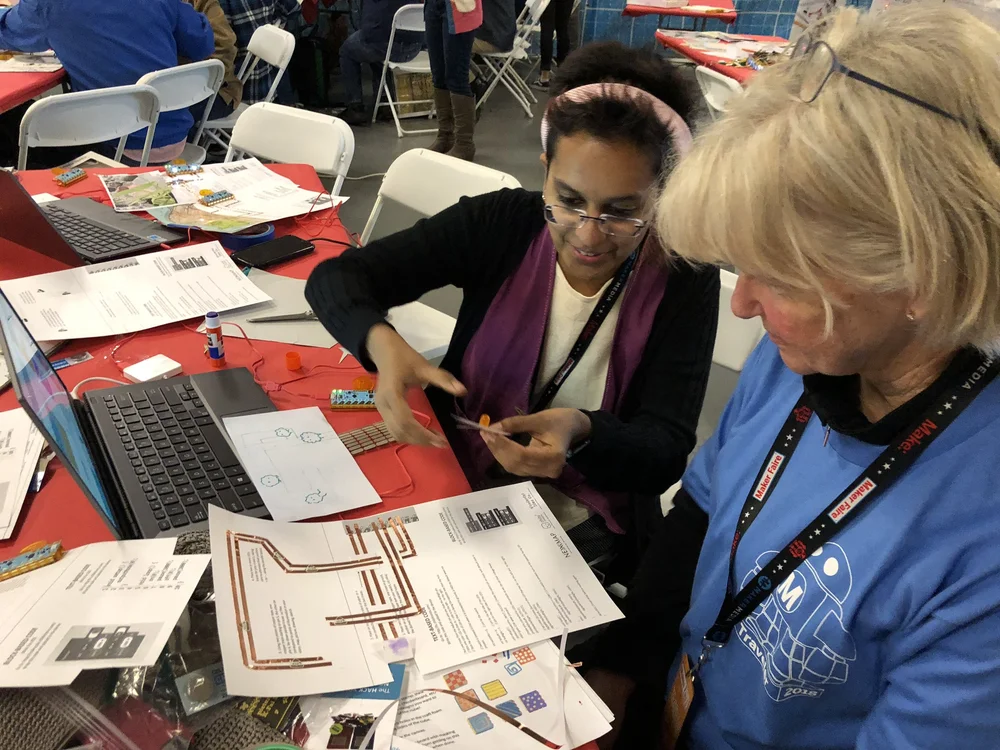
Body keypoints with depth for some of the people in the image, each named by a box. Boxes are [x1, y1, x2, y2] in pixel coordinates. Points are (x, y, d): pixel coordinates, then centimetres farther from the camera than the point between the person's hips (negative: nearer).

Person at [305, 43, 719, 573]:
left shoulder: (683, 281, -14)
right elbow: (337, 277, -11)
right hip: (455, 481, 2)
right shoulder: (500, 224, -12)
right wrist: (382, 344, -33)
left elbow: (666, 454, -16)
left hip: (588, 528, -2)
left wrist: (582, 433, -38)